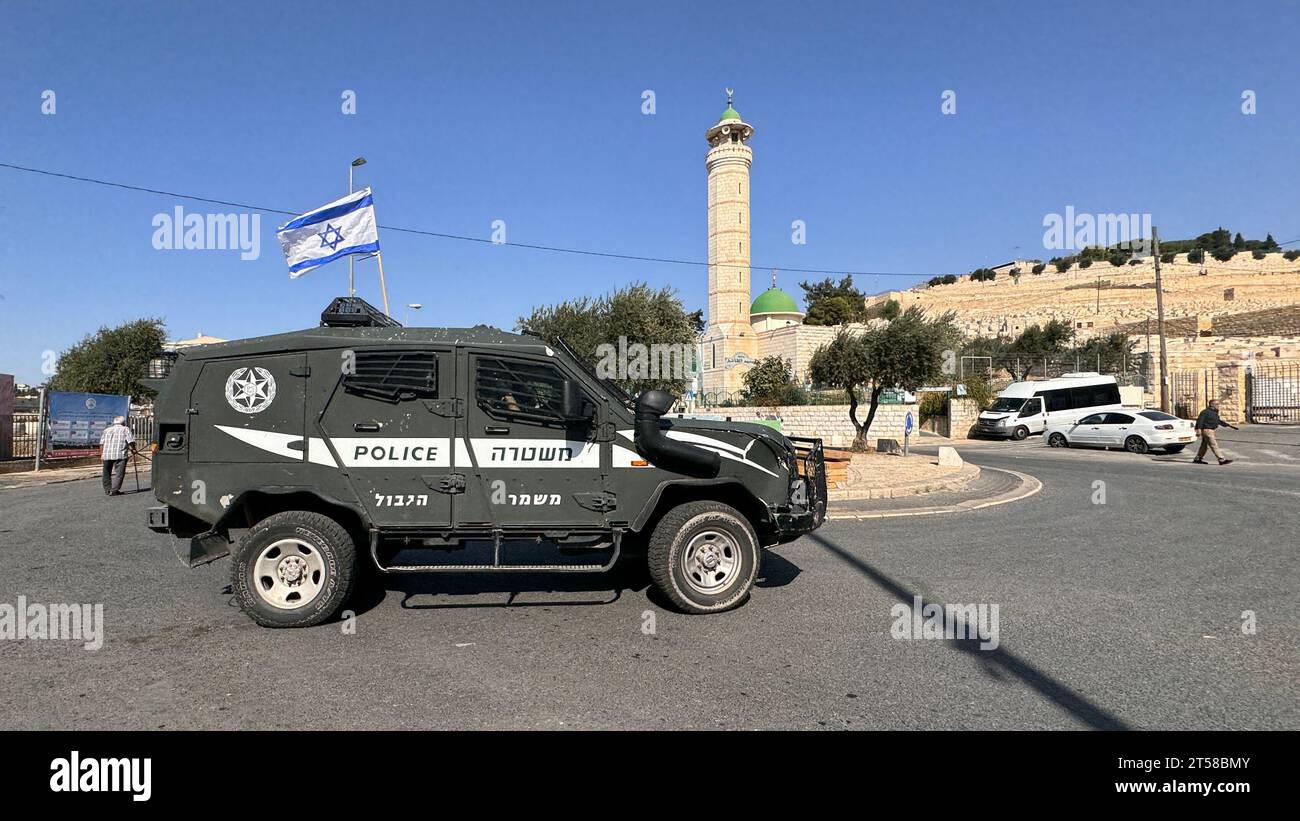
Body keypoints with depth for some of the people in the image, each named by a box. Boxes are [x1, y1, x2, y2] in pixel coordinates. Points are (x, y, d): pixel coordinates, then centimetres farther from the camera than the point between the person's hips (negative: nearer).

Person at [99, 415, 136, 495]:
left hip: (106, 454, 5)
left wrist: (101, 454, 16)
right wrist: (133, 449, 11)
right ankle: (114, 490, -9)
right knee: (119, 473, -3)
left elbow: (101, 443, 14)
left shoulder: (107, 430, 20)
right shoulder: (125, 429, 7)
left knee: (107, 473, 15)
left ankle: (107, 490, 22)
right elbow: (131, 441, -3)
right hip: (120, 455, -5)